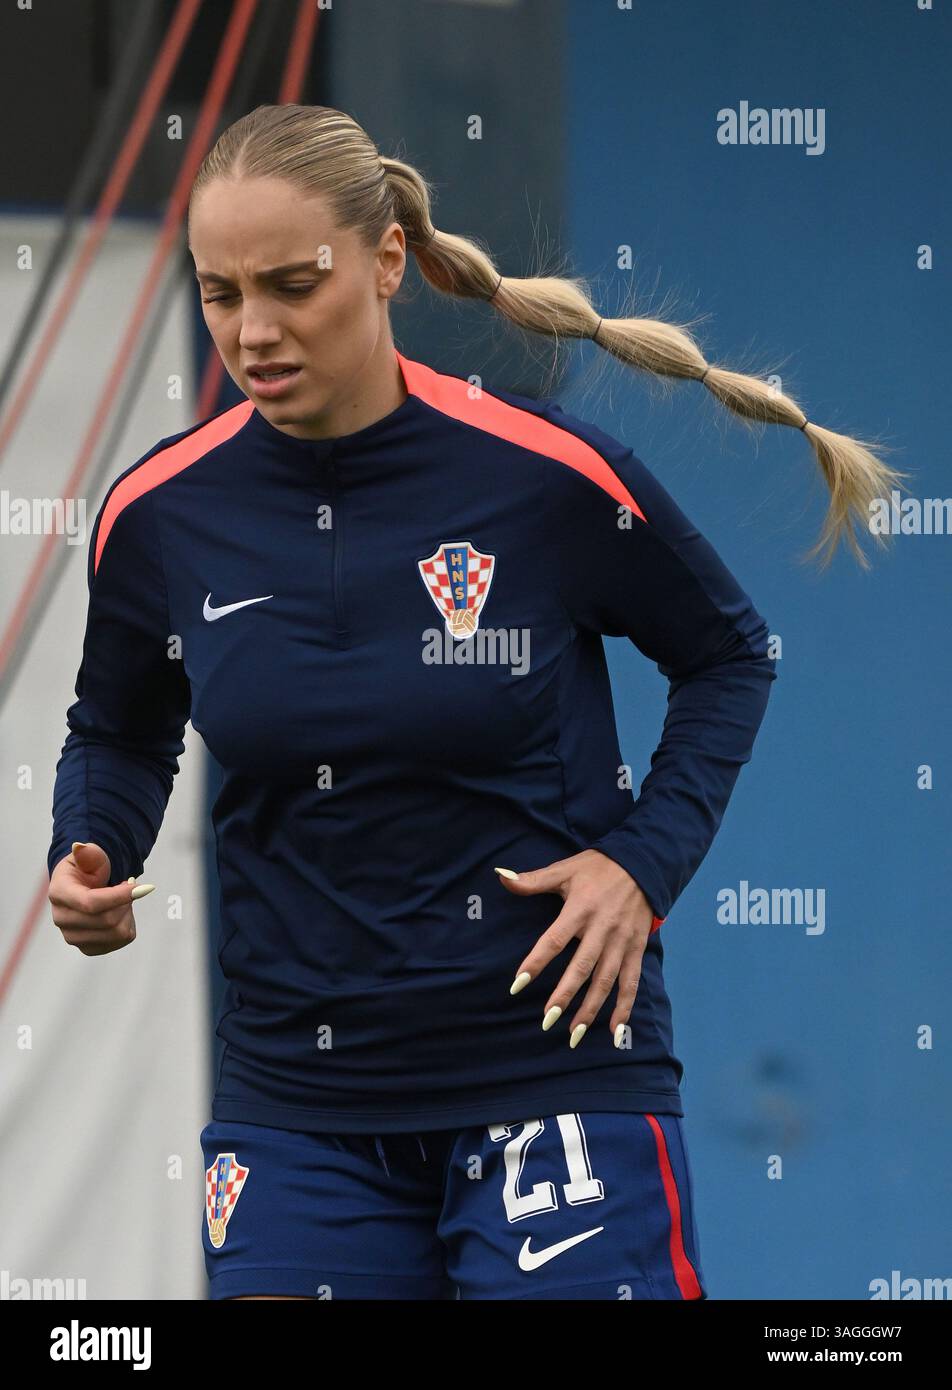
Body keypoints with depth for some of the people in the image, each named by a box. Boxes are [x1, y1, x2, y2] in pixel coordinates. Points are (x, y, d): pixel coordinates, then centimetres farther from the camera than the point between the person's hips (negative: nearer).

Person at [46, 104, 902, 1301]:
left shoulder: (549, 474, -10)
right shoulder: (157, 515, -1)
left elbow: (728, 654, 7)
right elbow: (119, 731, 18)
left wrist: (646, 861, -6)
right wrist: (89, 861, -3)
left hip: (556, 1062, -3)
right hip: (294, 1099, 3)